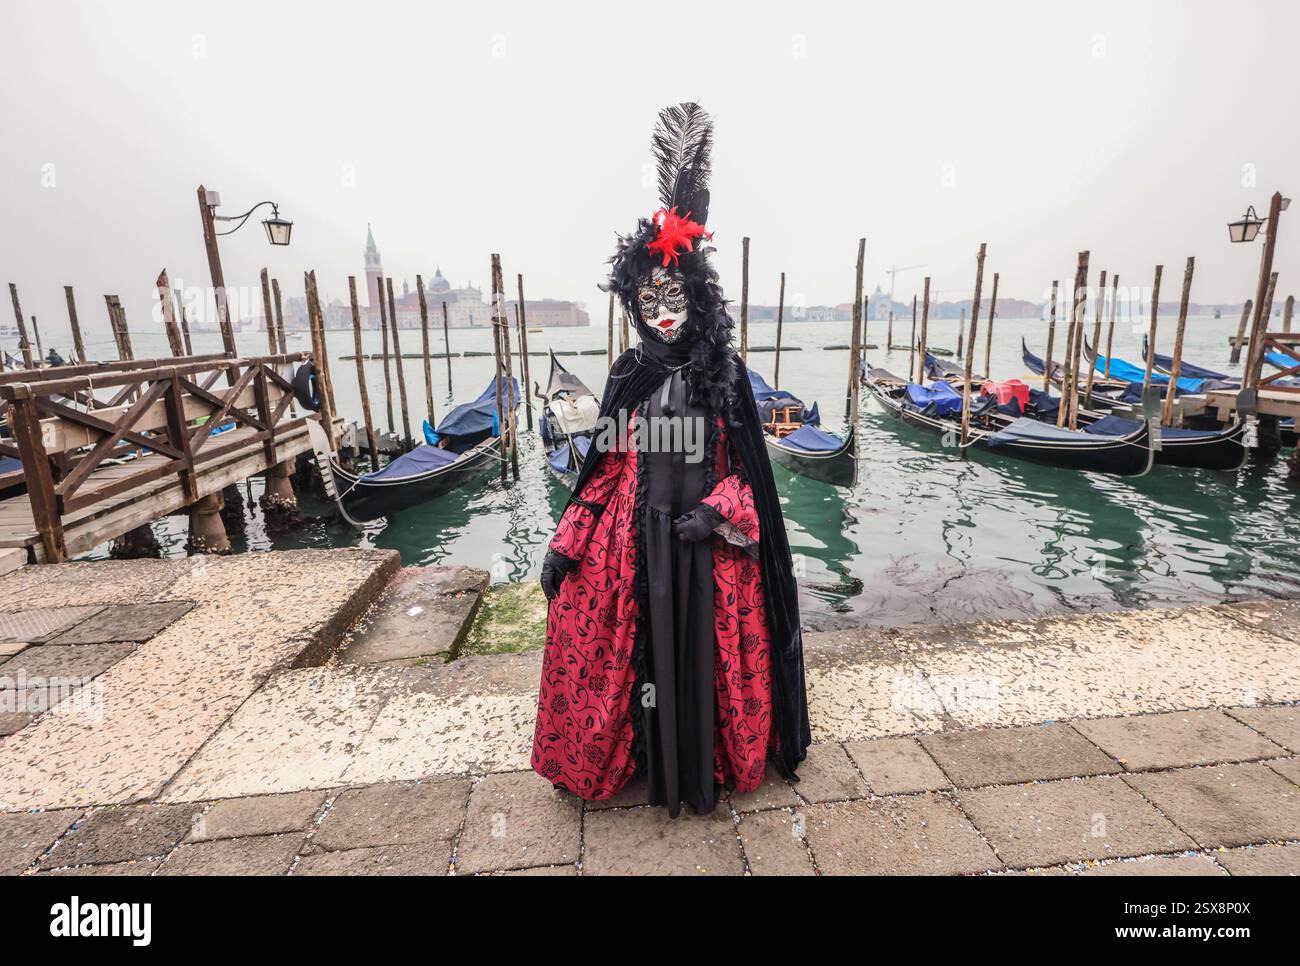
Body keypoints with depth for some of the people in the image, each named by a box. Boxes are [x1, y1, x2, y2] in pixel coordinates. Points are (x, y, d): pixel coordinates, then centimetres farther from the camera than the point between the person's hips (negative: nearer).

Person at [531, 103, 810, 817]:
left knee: (706, 646, 10)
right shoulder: (630, 375, 1)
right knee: (641, 645, 10)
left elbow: (746, 466, -2)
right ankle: (652, 757, 36)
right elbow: (606, 466, 2)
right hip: (637, 536, 2)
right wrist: (563, 544, -2)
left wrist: (716, 513, -18)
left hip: (706, 537, -2)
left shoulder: (724, 373, -5)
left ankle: (706, 760, 36)